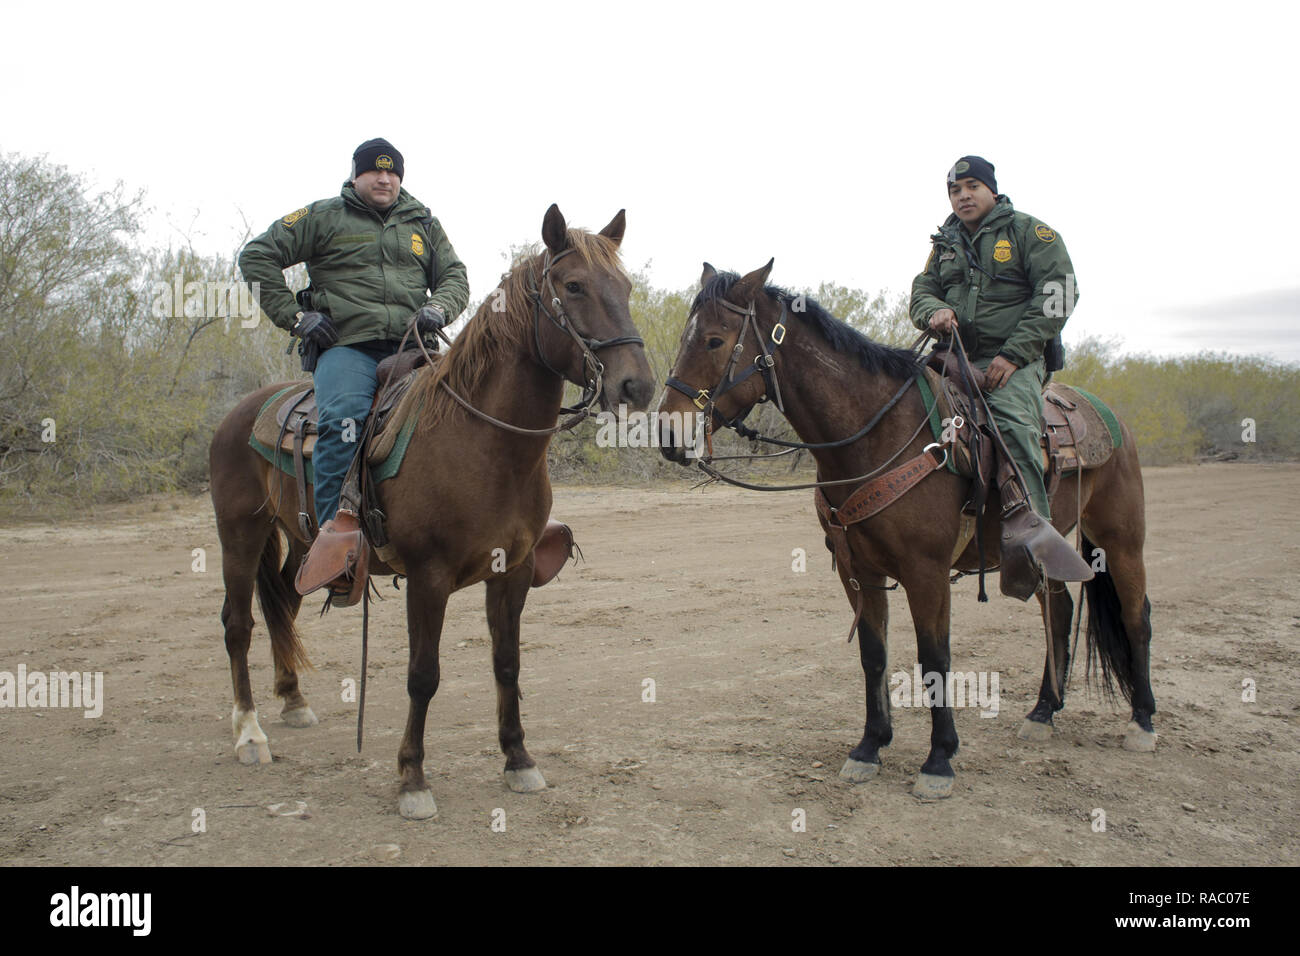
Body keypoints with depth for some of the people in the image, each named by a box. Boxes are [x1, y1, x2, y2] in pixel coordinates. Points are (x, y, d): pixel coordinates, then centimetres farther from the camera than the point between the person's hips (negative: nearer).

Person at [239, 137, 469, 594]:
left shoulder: (424, 223, 23)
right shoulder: (323, 218, 11)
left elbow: (454, 276, 24)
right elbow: (257, 256, 8)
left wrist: (438, 308, 0)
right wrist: (294, 316, 0)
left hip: (408, 345, 4)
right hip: (346, 345, -3)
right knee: (344, 416, -32)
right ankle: (335, 523, -31)